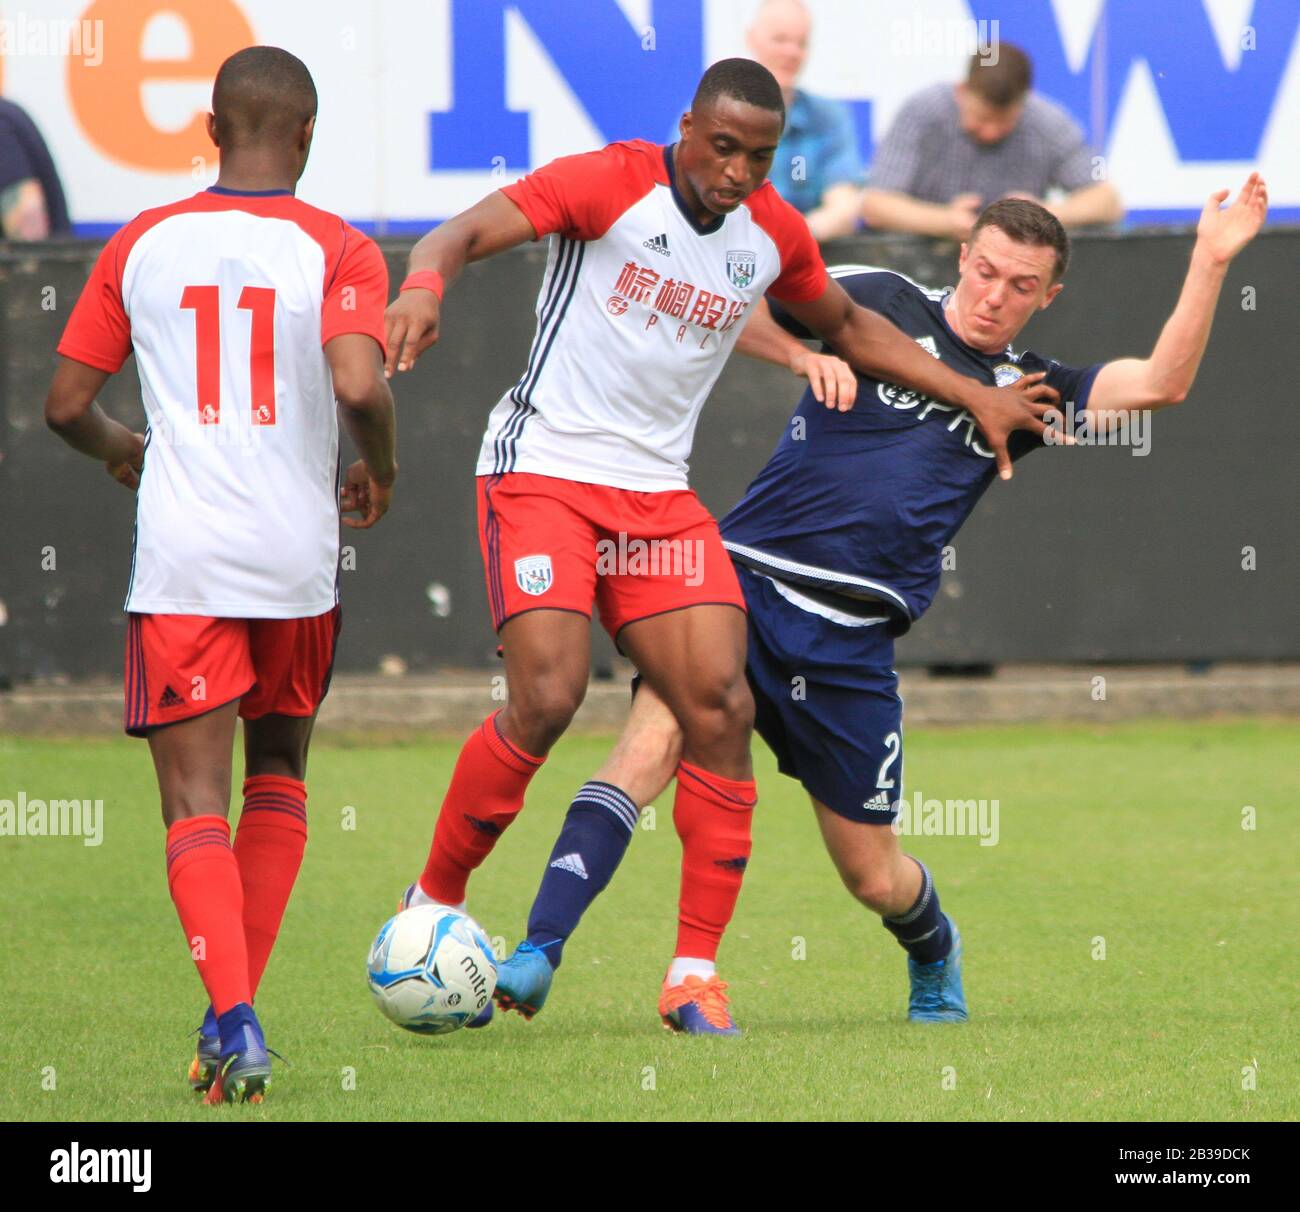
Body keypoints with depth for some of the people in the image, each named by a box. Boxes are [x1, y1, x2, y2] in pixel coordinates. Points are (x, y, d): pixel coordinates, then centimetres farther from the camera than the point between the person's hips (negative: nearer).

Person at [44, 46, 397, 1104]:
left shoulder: (141, 246, 6)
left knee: (195, 804, -1)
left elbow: (66, 405, 8)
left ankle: (236, 1020, -21)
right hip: (298, 558, 0)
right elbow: (359, 386, -18)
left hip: (180, 560, 0)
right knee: (278, 776, 21)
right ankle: (237, 1010, 18)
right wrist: (381, 472, 2)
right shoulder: (337, 251, -2)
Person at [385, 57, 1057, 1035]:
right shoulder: (612, 184, -10)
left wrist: (974, 396, 23)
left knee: (722, 708, -8)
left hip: (659, 494, 5)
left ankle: (694, 970, 0)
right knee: (547, 699, -21)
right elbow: (469, 231, -20)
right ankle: (433, 902, 0)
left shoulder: (774, 235, 7)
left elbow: (847, 325, 26)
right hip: (544, 469, -5)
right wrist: (427, 282, -43)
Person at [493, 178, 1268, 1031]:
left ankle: (935, 956, 44)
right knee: (654, 738, -28)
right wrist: (804, 355, -8)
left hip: (850, 643, 2)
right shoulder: (884, 304, 8)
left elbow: (1162, 384, 1)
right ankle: (538, 955, -29)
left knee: (876, 880, 8)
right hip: (745, 578, -2)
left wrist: (1211, 263, -6)